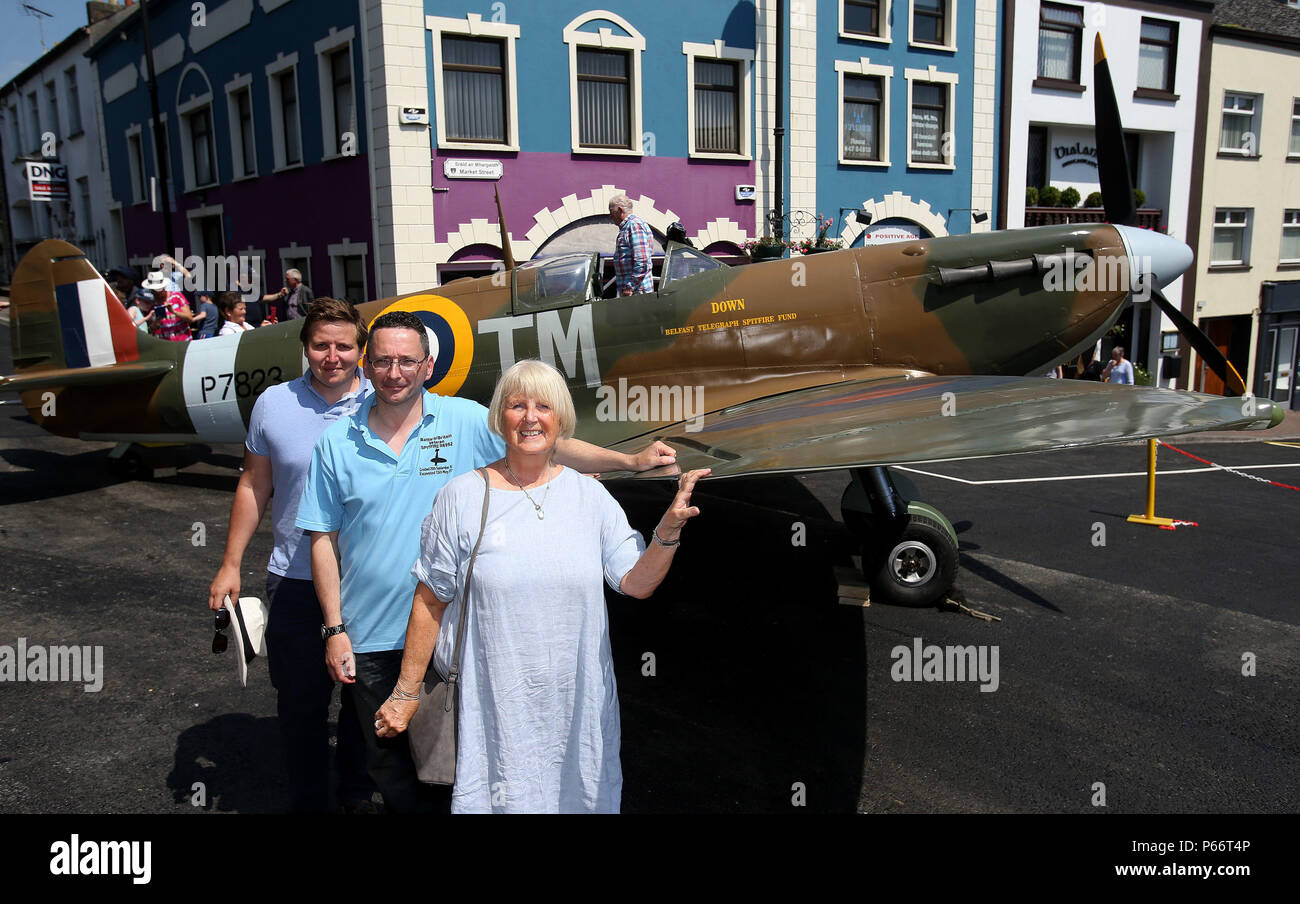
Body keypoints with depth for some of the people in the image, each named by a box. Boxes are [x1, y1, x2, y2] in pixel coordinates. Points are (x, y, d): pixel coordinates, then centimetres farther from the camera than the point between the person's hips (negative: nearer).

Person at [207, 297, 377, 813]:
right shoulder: (274, 404, 0)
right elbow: (255, 486, 8)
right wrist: (231, 565, 7)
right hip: (295, 581, 1)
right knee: (300, 702, 10)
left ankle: (359, 793, 36)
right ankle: (307, 801, 30)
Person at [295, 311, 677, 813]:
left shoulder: (464, 422, -6)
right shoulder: (336, 444, -2)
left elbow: (551, 447, -6)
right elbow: (324, 541, 1)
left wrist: (633, 460, -13)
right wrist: (334, 629, -2)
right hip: (370, 637, 2)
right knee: (389, 762, 16)